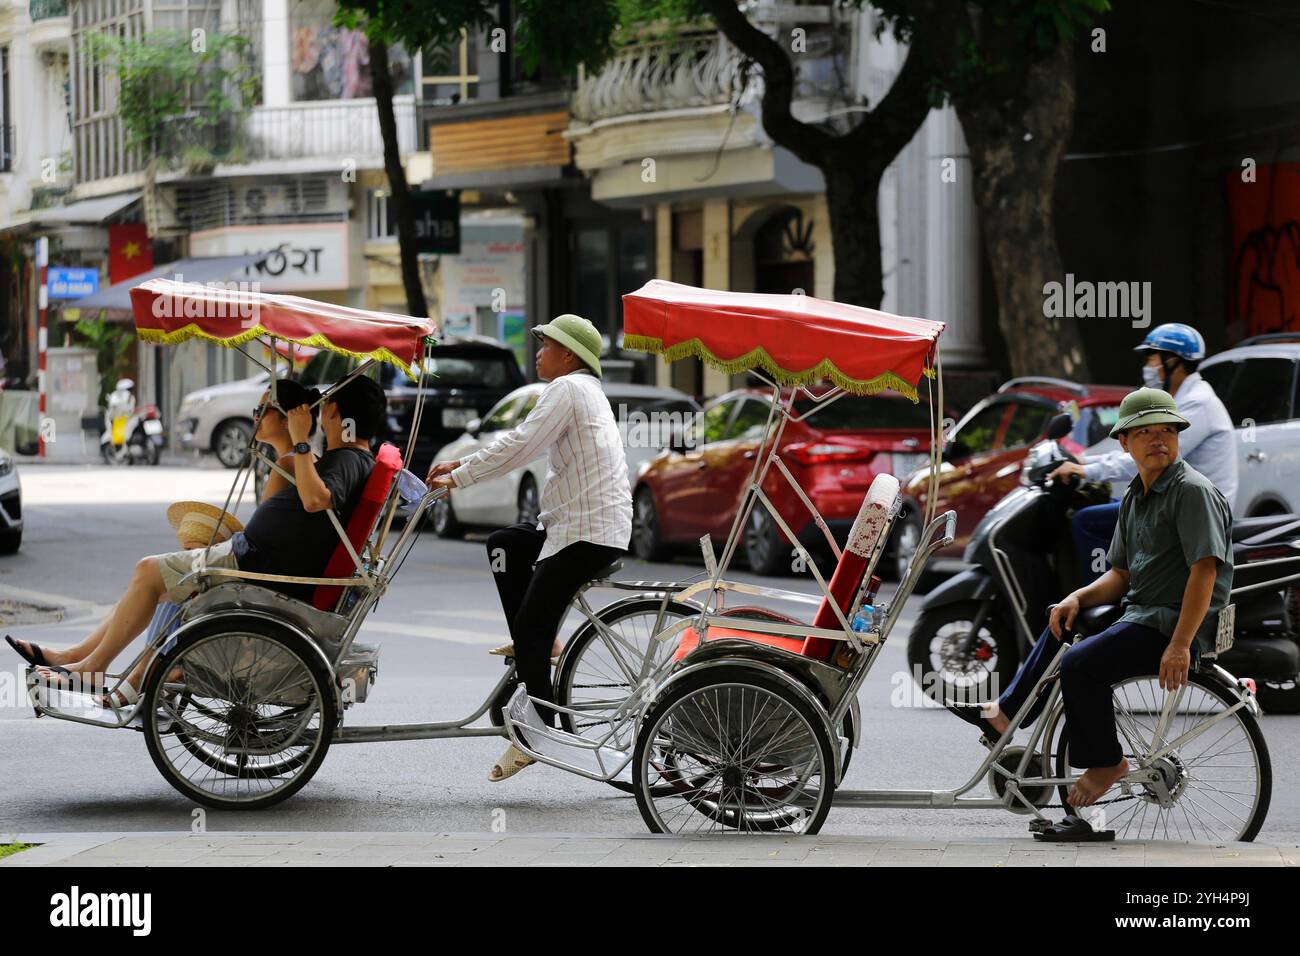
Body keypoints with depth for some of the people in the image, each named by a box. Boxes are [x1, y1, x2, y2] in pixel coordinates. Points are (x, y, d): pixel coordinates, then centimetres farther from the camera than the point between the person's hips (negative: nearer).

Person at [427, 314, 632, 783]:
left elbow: (518, 447, -17)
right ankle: (534, 646, 17)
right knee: (504, 544, 21)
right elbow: (522, 443, 23)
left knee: (530, 627, -9)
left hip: (588, 531, -10)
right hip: (585, 520, 10)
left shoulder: (567, 389, -10)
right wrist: (461, 464, 19)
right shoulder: (584, 390, 22)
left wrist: (458, 477, -10)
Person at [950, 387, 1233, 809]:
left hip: (1177, 623, -10)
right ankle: (1006, 713, 27)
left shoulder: (1193, 491, -14)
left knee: (1080, 664, -23)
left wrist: (1179, 646, -28)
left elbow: (1204, 570, -22)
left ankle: (1105, 763, -9)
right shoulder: (1135, 496, 15)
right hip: (1142, 615, 10)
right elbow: (1122, 574, 19)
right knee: (1062, 626, 24)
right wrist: (1078, 598, -1)